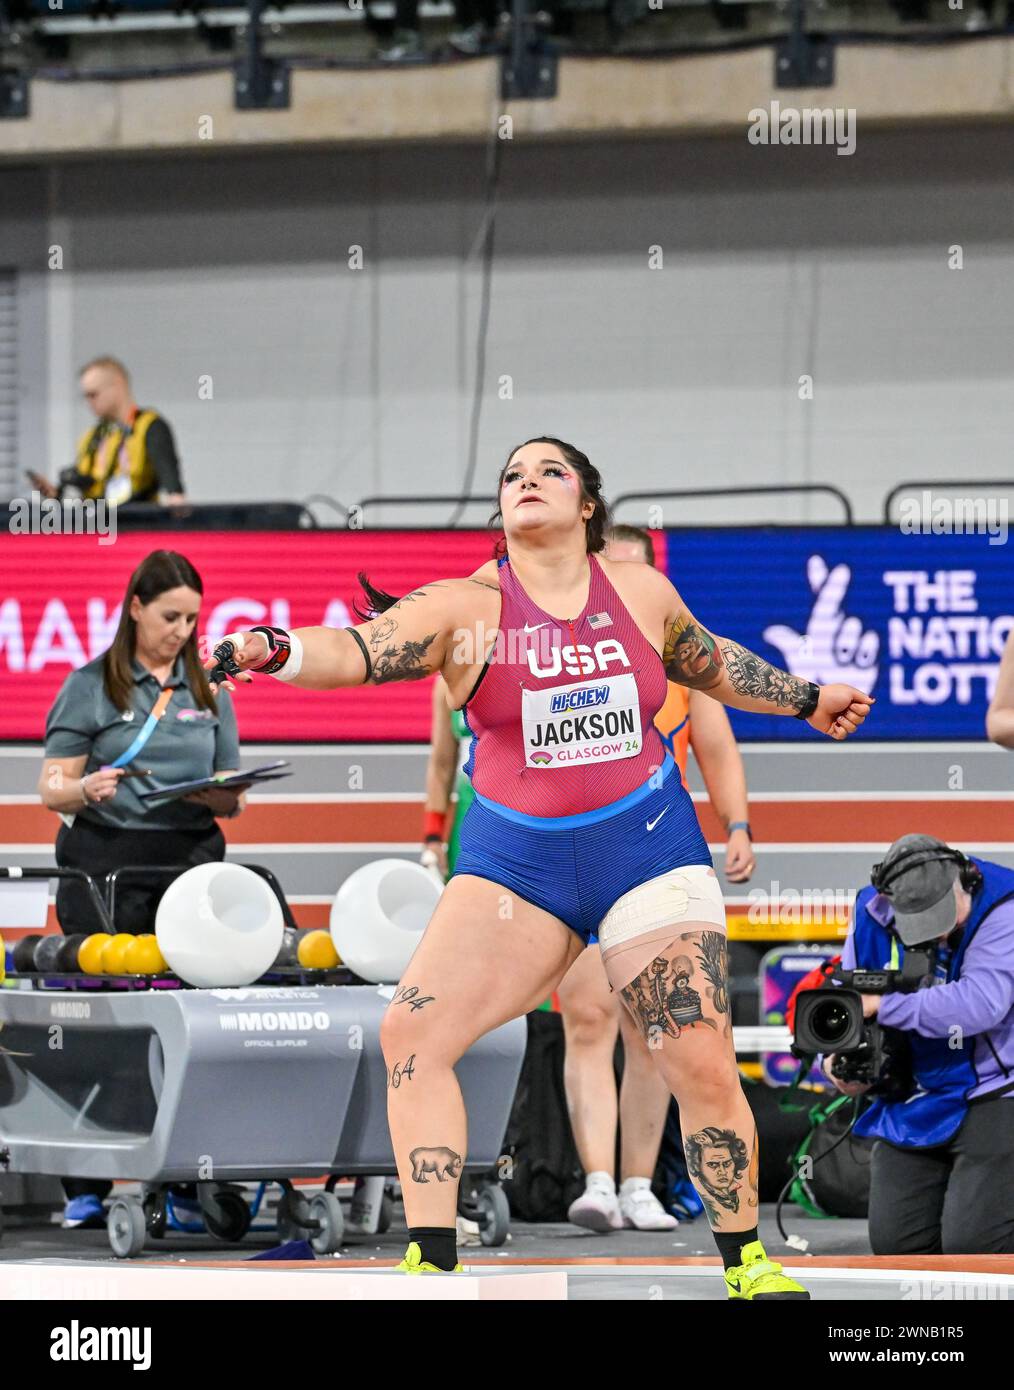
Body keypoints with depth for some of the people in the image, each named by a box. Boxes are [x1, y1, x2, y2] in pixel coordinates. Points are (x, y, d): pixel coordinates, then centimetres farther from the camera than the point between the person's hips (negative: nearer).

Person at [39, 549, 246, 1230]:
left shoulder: (210, 692, 16)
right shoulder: (90, 687, 4)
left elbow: (233, 799, 17)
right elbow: (52, 789, 0)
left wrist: (218, 794, -6)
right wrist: (88, 789, -22)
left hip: (191, 861, 3)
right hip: (106, 862, -3)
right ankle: (86, 1190, -1)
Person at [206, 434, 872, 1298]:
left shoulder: (641, 593, 3)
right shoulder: (468, 609, -5)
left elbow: (712, 663, 23)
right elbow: (356, 651, -19)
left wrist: (806, 701, 33)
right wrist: (279, 650, -39)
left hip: (647, 850, 0)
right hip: (515, 861, 0)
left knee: (704, 1066, -7)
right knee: (412, 1032, -16)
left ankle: (746, 1260, 14)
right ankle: (431, 1265, -9)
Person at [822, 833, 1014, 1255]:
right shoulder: (873, 917, -3)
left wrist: (883, 1005, -27)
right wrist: (836, 1060, -14)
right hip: (914, 1104, 6)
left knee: (973, 1243, -17)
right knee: (896, 1243, 3)